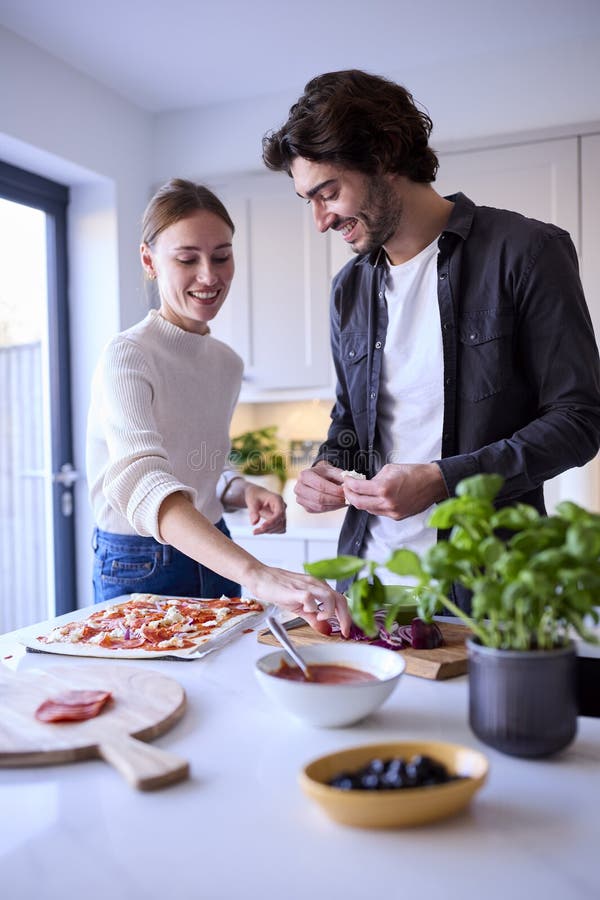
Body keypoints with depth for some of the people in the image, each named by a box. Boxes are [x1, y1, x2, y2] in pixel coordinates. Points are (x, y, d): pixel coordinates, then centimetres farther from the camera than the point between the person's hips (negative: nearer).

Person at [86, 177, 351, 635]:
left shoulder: (228, 362, 4)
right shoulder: (127, 357, -18)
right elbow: (139, 481, -36)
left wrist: (244, 492, -7)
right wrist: (257, 575, -50)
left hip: (213, 559, 6)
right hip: (140, 571, -6)